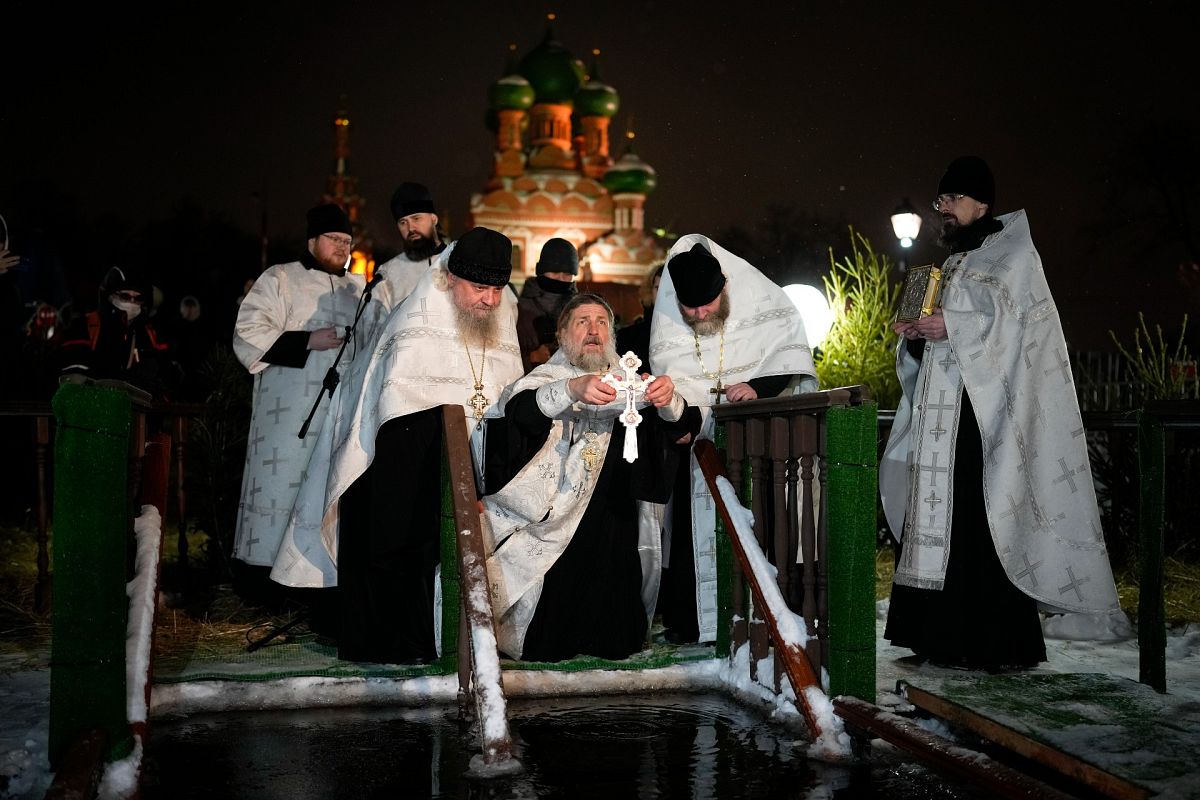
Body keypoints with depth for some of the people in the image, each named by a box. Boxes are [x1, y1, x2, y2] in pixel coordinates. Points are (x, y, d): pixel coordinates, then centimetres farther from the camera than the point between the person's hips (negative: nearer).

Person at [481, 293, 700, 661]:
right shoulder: (546, 377, 6)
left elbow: (683, 424, 0)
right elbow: (518, 408, -17)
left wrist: (669, 399, -24)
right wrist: (572, 389, -35)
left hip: (612, 524, 2)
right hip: (549, 523, -2)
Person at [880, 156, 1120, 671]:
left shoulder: (1013, 255, 1)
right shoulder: (950, 266, 22)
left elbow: (1024, 326, -14)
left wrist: (953, 327, -18)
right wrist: (915, 338, 2)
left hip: (985, 414, -7)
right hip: (942, 416, 8)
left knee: (980, 523, -11)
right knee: (939, 521, 5)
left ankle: (997, 644, -5)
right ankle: (945, 638, 10)